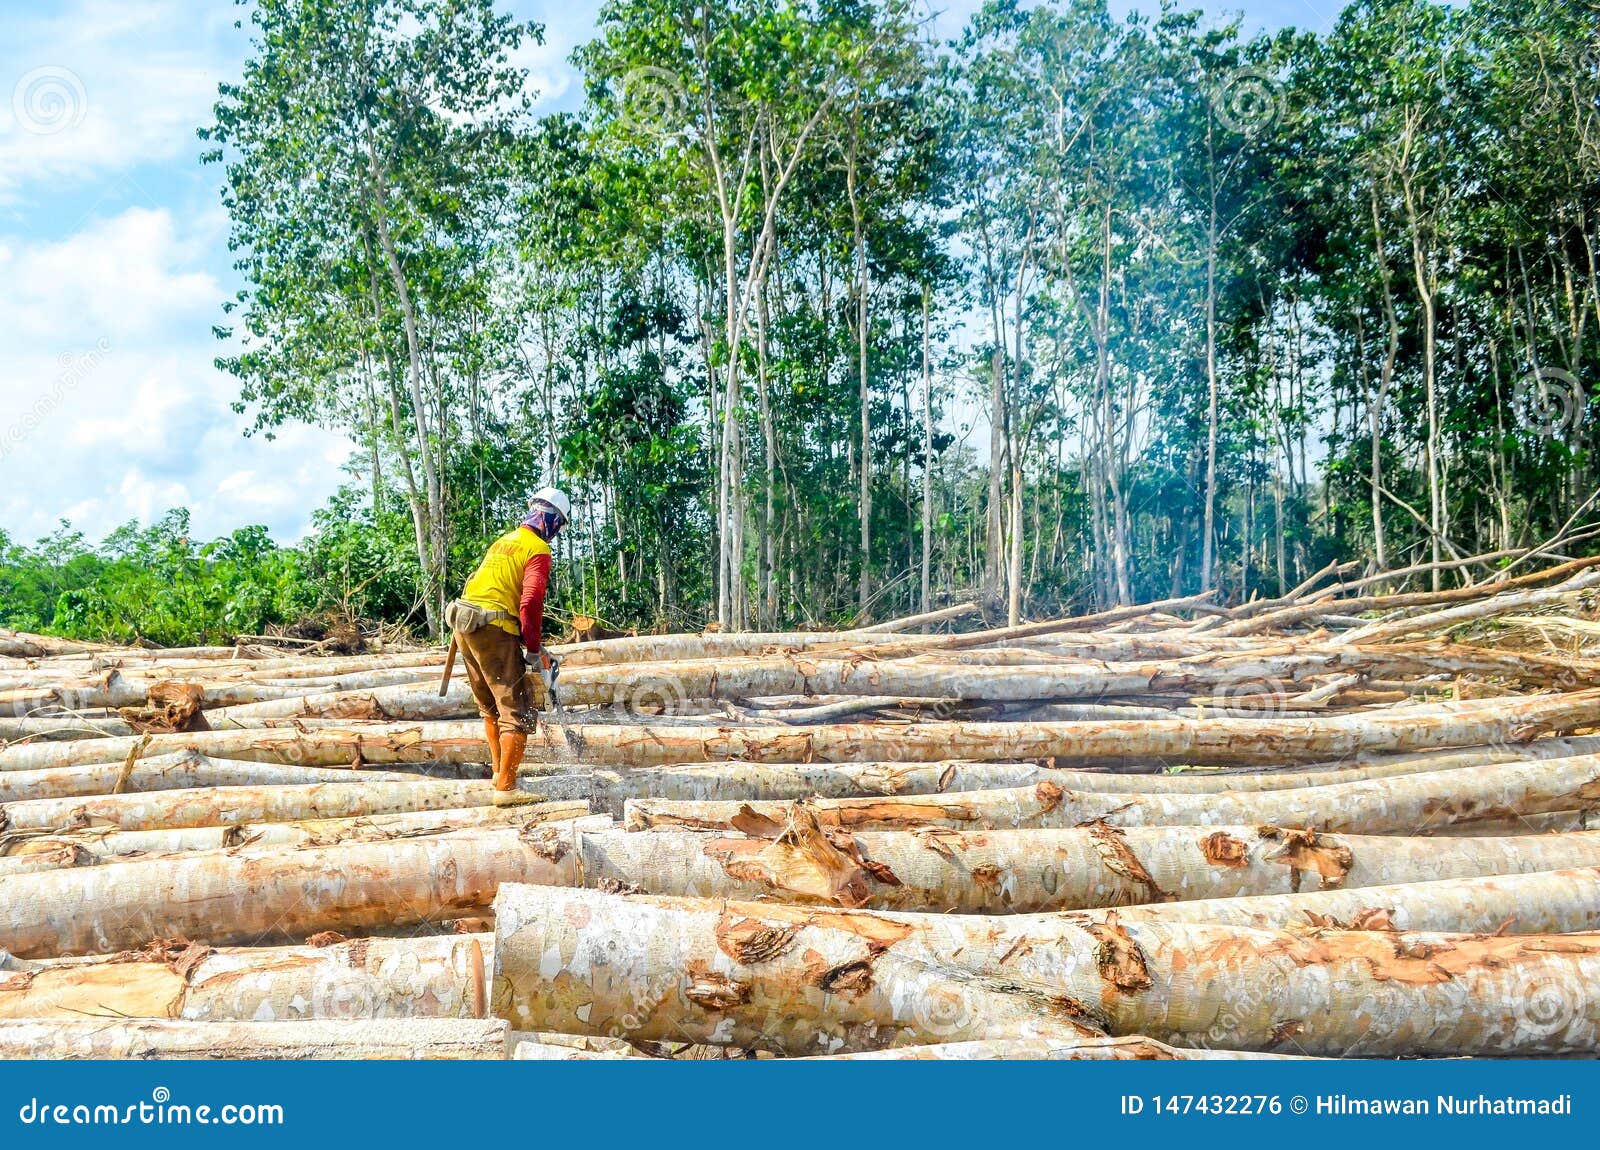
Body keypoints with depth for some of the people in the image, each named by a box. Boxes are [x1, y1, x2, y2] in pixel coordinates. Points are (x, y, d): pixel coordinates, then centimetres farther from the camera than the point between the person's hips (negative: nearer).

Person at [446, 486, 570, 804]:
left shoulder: (503, 541, 20)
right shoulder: (538, 550, -5)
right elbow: (531, 603, -17)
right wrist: (534, 651, -8)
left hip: (463, 624, 9)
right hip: (493, 630, -9)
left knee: (490, 707, 22)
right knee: (517, 713, -4)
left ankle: (500, 771, 31)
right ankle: (506, 788, -7)